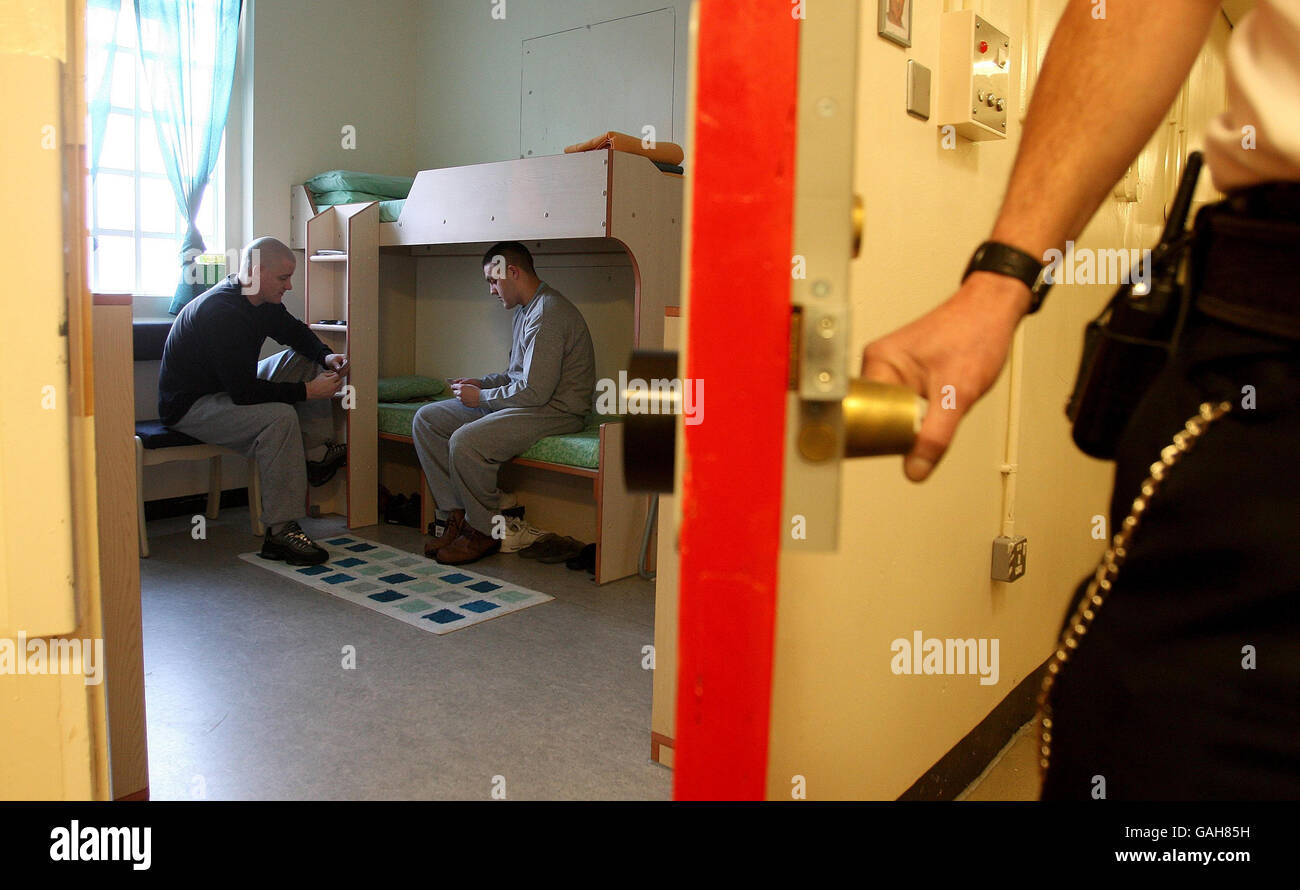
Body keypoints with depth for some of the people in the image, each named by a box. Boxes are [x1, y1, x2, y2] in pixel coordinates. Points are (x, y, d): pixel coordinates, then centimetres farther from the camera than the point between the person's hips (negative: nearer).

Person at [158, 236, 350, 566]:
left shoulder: (263, 301, -1)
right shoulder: (221, 312, -29)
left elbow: (293, 330, 19)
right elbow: (243, 391, -33)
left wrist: (326, 356, -2)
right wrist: (306, 391, -28)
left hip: (231, 388, 10)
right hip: (188, 406, -10)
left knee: (303, 360, 5)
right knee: (280, 417, -33)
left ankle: (315, 452, -3)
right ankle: (280, 532, -31)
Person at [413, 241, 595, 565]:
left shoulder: (548, 313, -19)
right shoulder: (527, 309, 15)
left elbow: (534, 391, -25)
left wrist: (481, 397, -11)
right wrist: (481, 383, 8)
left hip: (555, 410, -11)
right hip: (519, 402, 11)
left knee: (465, 441, -31)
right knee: (426, 419, 2)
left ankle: (484, 532, -9)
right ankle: (454, 515, 1)